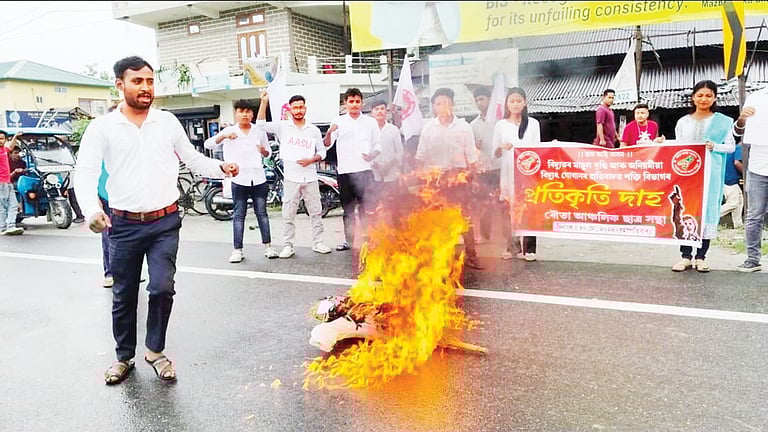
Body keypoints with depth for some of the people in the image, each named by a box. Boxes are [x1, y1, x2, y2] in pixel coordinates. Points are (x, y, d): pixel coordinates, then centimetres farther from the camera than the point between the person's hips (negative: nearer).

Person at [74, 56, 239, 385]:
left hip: (165, 222, 0)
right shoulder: (102, 127, -2)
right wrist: (92, 209, -26)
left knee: (162, 288, -8)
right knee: (123, 296, 10)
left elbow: (192, 158, 12)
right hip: (124, 225, 0)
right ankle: (124, 356, 31)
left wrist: (220, 168, -7)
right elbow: (85, 172, -9)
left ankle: (155, 350, 16)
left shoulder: (168, 122, 4)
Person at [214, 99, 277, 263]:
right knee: (238, 215, 1)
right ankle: (237, 250, 4)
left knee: (262, 213, 6)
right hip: (238, 179, -1)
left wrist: (264, 151, -5)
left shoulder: (259, 131, 10)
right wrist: (223, 136, -28)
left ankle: (268, 246, 12)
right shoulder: (229, 131, 3)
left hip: (258, 178, 2)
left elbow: (268, 152, 19)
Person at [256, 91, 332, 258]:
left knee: (316, 212, 7)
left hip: (310, 177, 2)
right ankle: (288, 246, 9)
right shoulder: (282, 127, 1)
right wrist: (264, 102, -15)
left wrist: (311, 160, -9)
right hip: (291, 177, -2)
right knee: (288, 214, 1)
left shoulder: (314, 130, 7)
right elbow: (261, 125, -7)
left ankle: (318, 243, 17)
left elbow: (322, 151, 11)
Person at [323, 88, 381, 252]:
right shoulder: (338, 121, 7)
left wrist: (372, 155, -8)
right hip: (345, 171, 1)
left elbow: (378, 145, 13)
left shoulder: (370, 122, 11)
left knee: (366, 207, -2)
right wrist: (329, 133, -24)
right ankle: (349, 239, 15)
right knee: (348, 208, 7)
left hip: (364, 169, 0)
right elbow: (327, 144, -2)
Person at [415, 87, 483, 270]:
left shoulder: (463, 127, 3)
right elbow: (420, 156, 10)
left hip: (458, 175, -1)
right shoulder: (428, 127, 7)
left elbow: (471, 155, 5)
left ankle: (471, 255, 2)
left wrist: (474, 176, 0)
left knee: (464, 214, -5)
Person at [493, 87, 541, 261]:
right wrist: (501, 148, -14)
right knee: (509, 209, -1)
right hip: (508, 173, 1)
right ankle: (512, 247, 7)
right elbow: (495, 154, 8)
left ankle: (528, 248, -2)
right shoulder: (500, 125, 9)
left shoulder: (533, 123, 10)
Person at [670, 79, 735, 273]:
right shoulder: (683, 122, 12)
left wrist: (715, 146, -13)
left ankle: (701, 256, 8)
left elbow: (731, 146, 5)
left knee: (707, 209, 0)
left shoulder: (723, 121, 6)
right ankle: (686, 256, 3)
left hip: (710, 173, -1)